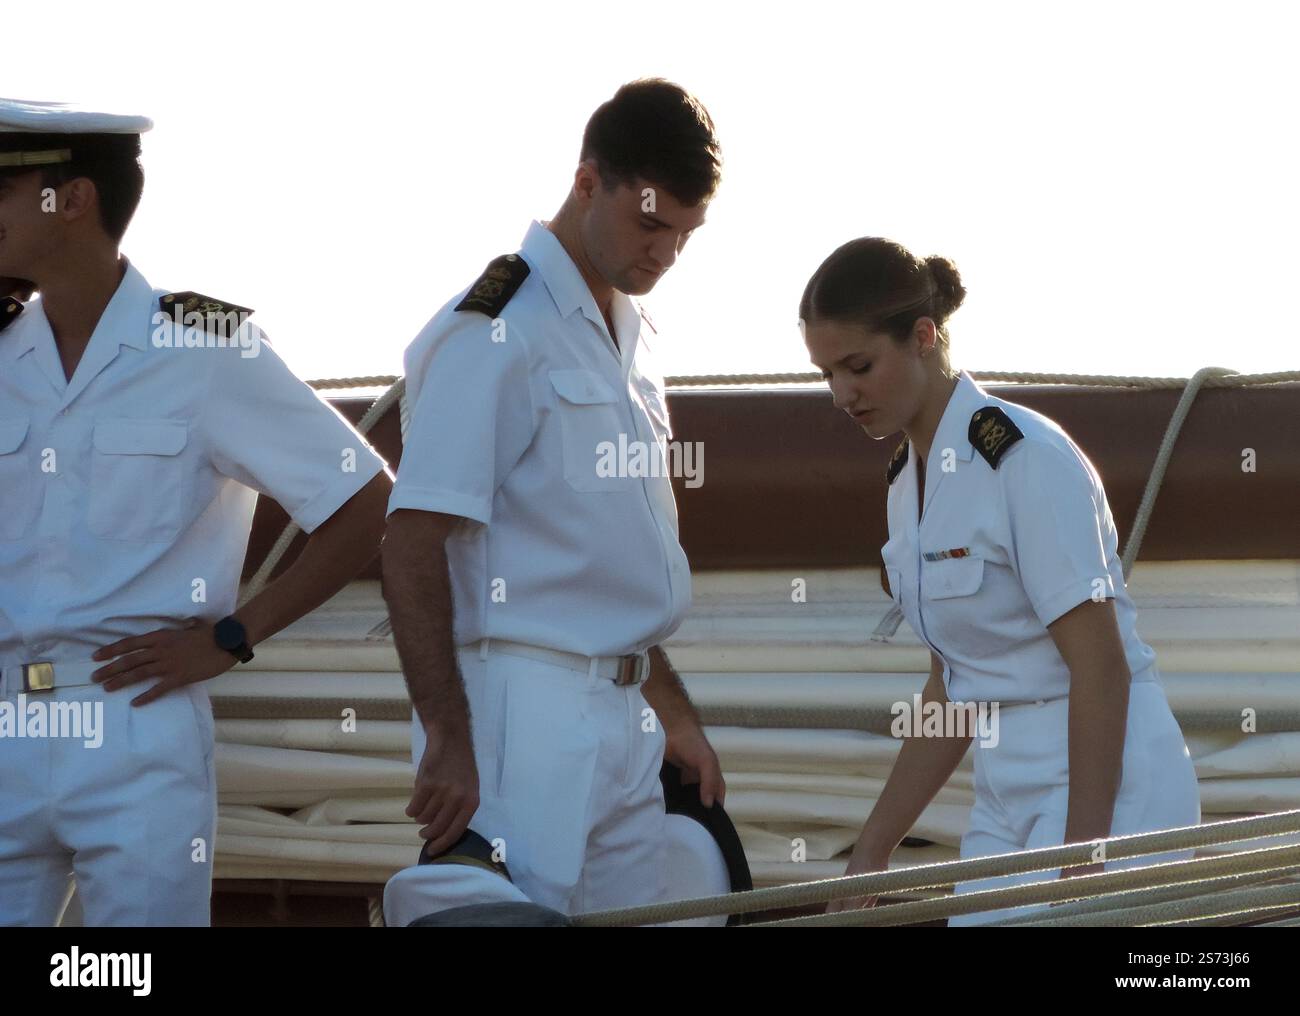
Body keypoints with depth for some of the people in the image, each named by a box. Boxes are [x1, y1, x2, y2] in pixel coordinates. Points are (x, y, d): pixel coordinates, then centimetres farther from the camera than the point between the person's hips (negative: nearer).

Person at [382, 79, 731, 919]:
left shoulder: (632, 338, 17)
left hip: (621, 719, 9)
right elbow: (413, 549, -16)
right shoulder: (498, 326, -11)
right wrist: (448, 742, -21)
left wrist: (671, 712, 26)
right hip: (523, 709, -9)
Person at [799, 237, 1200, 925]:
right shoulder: (908, 480, 10)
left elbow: (1101, 667, -18)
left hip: (1106, 789, -8)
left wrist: (1082, 858, -21)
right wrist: (872, 850, 14)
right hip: (1008, 801, 8)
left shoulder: (1026, 458, -16)